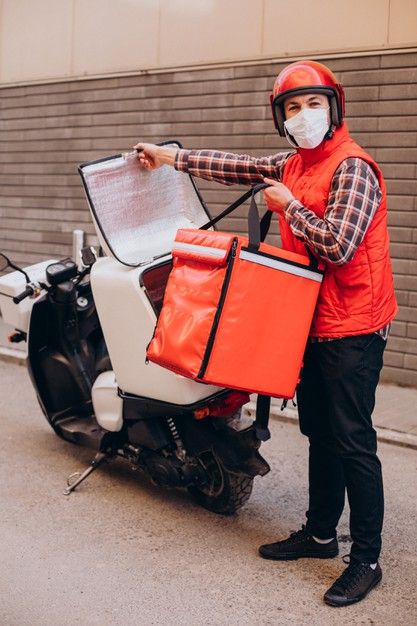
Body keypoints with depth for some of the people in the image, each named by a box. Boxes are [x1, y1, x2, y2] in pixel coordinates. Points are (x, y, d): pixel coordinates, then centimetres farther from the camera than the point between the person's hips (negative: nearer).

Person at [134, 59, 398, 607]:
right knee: (320, 435, 16)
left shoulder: (351, 168, -16)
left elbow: (339, 246, -25)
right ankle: (320, 534, 31)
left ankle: (366, 561, 8)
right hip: (314, 324, 9)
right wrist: (170, 157, 20)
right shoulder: (294, 165, 12)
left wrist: (288, 206, -13)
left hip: (352, 329, -9)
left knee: (352, 443, -4)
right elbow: (240, 167, 19)